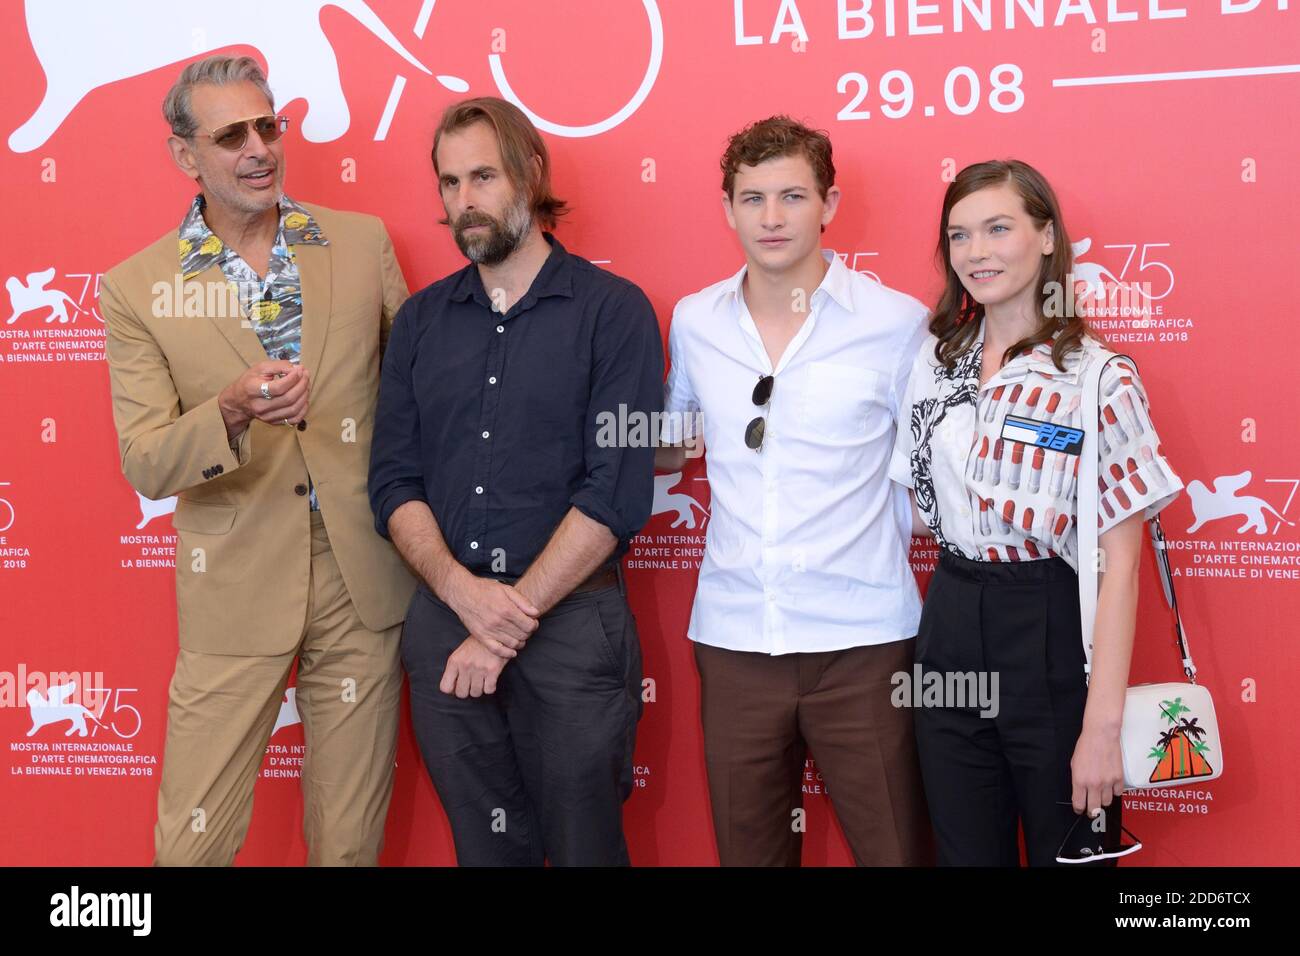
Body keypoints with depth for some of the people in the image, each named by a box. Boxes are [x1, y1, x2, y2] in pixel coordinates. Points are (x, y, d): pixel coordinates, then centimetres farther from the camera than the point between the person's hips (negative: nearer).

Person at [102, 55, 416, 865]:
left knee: (351, 836, 13)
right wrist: (233, 413, -27)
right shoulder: (138, 289, -4)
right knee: (193, 840, 4)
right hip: (235, 591, -2)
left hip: (364, 578, 2)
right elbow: (144, 465, -8)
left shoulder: (363, 243, 2)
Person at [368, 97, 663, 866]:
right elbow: (394, 481, 4)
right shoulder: (421, 320, 9)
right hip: (442, 625, 4)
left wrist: (510, 619, -14)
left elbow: (617, 492, -12)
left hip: (571, 624, -3)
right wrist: (463, 591, -13)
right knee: (483, 845, 15)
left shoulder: (614, 311, -5)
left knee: (581, 844, 9)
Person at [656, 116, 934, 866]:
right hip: (734, 637, 3)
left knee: (897, 849, 4)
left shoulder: (896, 322, -4)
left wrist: (875, 550, 1)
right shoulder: (695, 322, 6)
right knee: (748, 850, 14)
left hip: (861, 640, -3)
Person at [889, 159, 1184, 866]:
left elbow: (1120, 564, -14)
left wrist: (1103, 726, -18)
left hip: (1053, 640, -5)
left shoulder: (1099, 380, -11)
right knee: (966, 852, 14)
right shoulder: (935, 361, 5)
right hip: (951, 635, 5)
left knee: (1066, 847, 9)